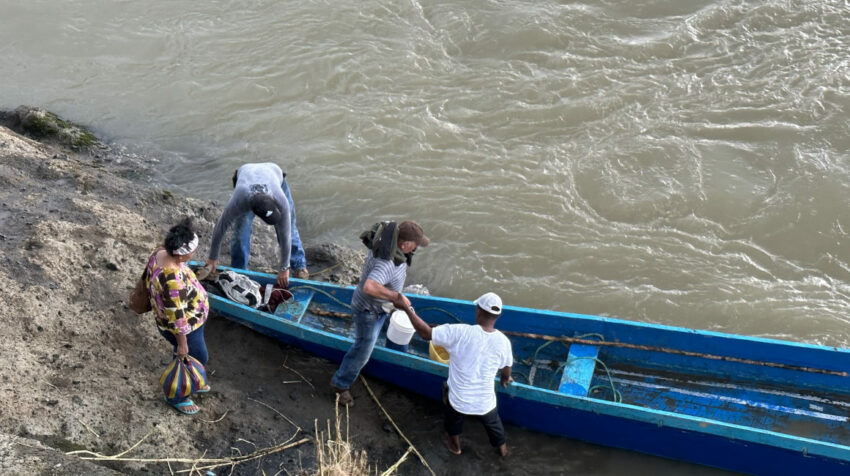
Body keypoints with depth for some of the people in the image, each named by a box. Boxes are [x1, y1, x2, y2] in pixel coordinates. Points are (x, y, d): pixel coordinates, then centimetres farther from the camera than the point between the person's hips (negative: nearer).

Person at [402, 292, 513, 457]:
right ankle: (502, 448, 58)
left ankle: (455, 445, 56)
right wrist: (505, 379, 28)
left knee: (452, 417, 34)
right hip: (485, 404, 1)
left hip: (459, 401, -1)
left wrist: (408, 309, -12)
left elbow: (426, 333, -22)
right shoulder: (503, 342, -15)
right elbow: (506, 371, 4)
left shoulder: (460, 333, -26)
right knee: (493, 423, 34)